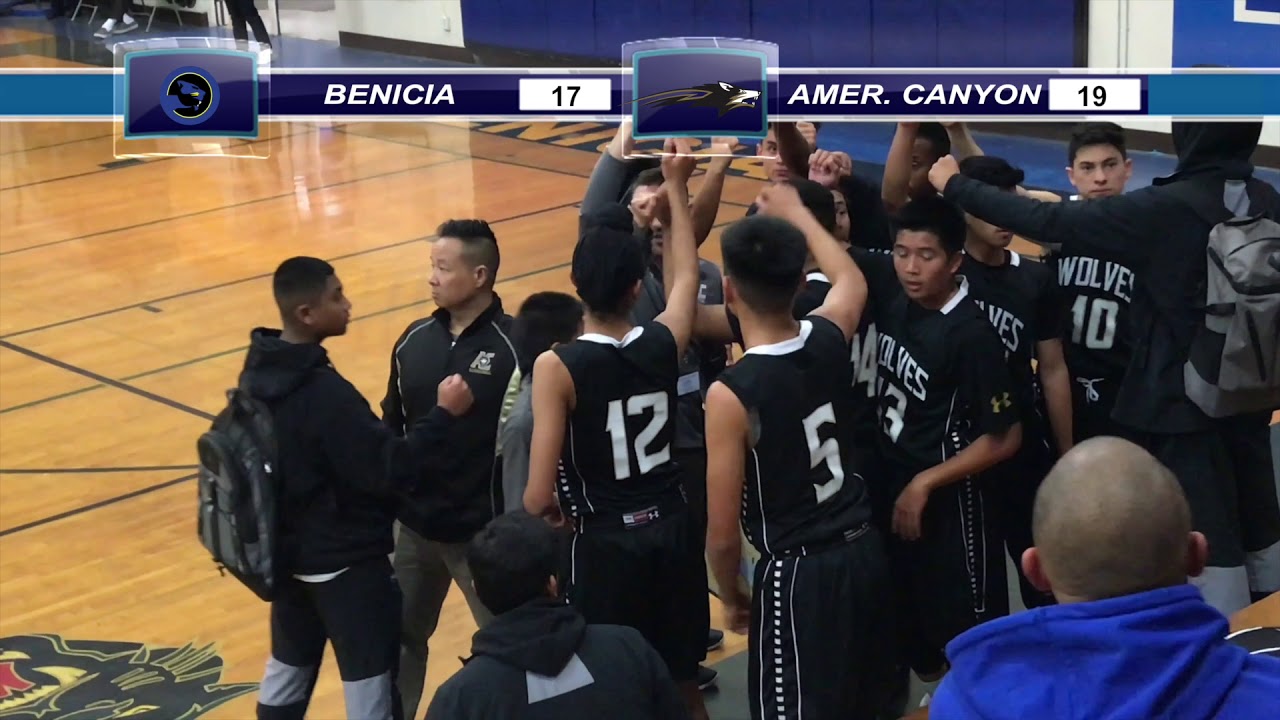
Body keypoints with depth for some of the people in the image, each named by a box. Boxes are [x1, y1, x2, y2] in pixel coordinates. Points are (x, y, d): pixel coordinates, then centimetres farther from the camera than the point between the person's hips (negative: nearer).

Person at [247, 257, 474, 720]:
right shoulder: (325, 394, -29)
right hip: (346, 563, -8)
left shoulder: (258, 371, -2)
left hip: (289, 552, 8)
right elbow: (389, 471, -25)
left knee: (287, 673, 22)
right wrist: (444, 413, -19)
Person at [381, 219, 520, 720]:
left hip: (485, 530, -5)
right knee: (400, 638, 18)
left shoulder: (515, 347, -15)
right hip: (413, 525, 5)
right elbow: (391, 427, 11)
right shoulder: (414, 340, 2)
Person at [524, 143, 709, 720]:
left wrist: (554, 513, 3)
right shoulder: (665, 342, -7)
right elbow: (685, 274, 18)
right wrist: (676, 187, 25)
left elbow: (539, 498, -21)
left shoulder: (557, 367, -19)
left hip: (605, 542, -4)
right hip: (672, 527, 4)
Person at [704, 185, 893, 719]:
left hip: (797, 573, -7)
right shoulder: (828, 339, -5)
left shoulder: (732, 394, -22)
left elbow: (723, 534, -16)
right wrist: (796, 212, 33)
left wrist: (731, 596, 3)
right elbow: (851, 280, 23)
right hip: (865, 551, 7)